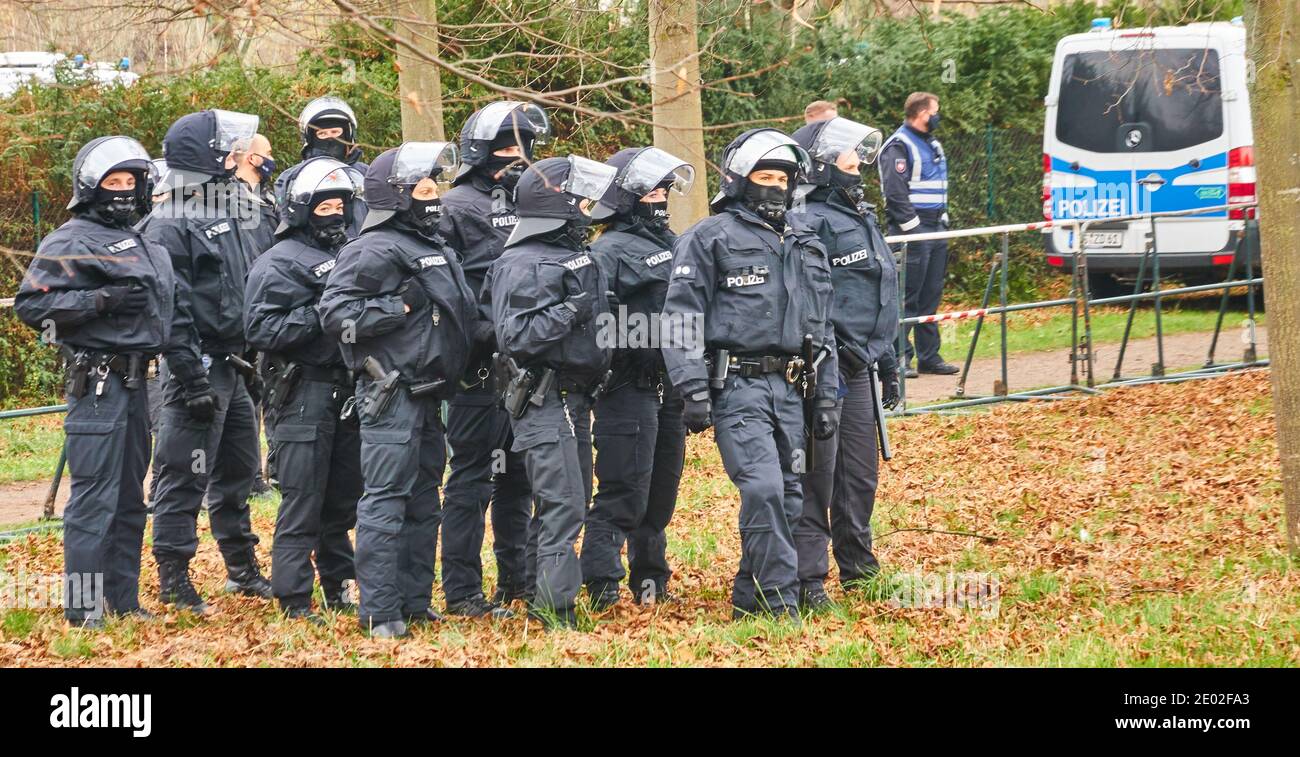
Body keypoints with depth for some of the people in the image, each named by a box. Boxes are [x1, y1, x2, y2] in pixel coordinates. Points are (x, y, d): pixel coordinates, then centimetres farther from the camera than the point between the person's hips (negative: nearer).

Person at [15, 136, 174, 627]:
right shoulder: (72, 241, -7)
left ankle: (123, 601, 18)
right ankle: (83, 608, -10)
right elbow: (30, 304, -15)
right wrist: (102, 300, -21)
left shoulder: (141, 242, 18)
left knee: (130, 499, 12)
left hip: (135, 380, 9)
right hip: (98, 382, -9)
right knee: (95, 497, -10)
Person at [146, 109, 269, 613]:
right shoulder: (169, 228, -14)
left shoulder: (227, 221, 15)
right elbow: (173, 310, -20)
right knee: (185, 478, -6)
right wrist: (192, 378, -23)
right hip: (200, 370, -9)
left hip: (233, 371, 10)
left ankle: (244, 570, 27)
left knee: (236, 472, 17)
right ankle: (174, 582, -2)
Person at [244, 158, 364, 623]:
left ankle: (339, 590, 23)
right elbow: (260, 330, -14)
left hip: (349, 390, 7)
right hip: (305, 395, -7)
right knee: (302, 502, -6)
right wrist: (318, 315, -20)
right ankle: (293, 601, -3)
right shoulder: (279, 263, -5)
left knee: (345, 498, 13)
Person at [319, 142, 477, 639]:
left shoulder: (434, 248, 17)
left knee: (423, 503, 14)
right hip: (391, 397, -10)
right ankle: (380, 613, -8)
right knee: (386, 502, -9)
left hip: (427, 396, 10)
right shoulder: (374, 251, -12)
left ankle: (414, 600, 22)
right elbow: (335, 313, -19)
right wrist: (398, 309, -19)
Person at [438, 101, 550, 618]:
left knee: (517, 475, 15)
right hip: (480, 363, -8)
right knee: (472, 478, -5)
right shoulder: (459, 207, -7)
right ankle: (462, 591, -3)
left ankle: (516, 576, 26)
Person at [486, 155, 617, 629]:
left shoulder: (576, 255, 15)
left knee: (571, 504, 13)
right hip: (544, 403, -10)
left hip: (575, 398, 10)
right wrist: (568, 313, -25)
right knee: (563, 506, -14)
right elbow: (514, 335, -23)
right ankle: (556, 608, -13)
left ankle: (545, 599, 20)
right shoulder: (522, 265, -14)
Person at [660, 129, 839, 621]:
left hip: (789, 389, 6)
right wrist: (694, 391, -15)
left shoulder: (806, 244, 18)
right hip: (736, 385, -6)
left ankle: (749, 601, 16)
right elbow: (680, 317, -6)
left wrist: (826, 396, 17)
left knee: (787, 498, 5)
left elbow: (822, 326, 23)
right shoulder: (710, 239, -1)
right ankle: (780, 603, -16)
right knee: (763, 489, -18)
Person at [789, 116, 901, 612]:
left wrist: (887, 362, 26)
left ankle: (857, 566, 27)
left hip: (857, 366, 10)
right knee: (818, 474, -8)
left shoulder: (860, 217, 19)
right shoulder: (811, 221, -13)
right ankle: (809, 580, -7)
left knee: (860, 474, 16)